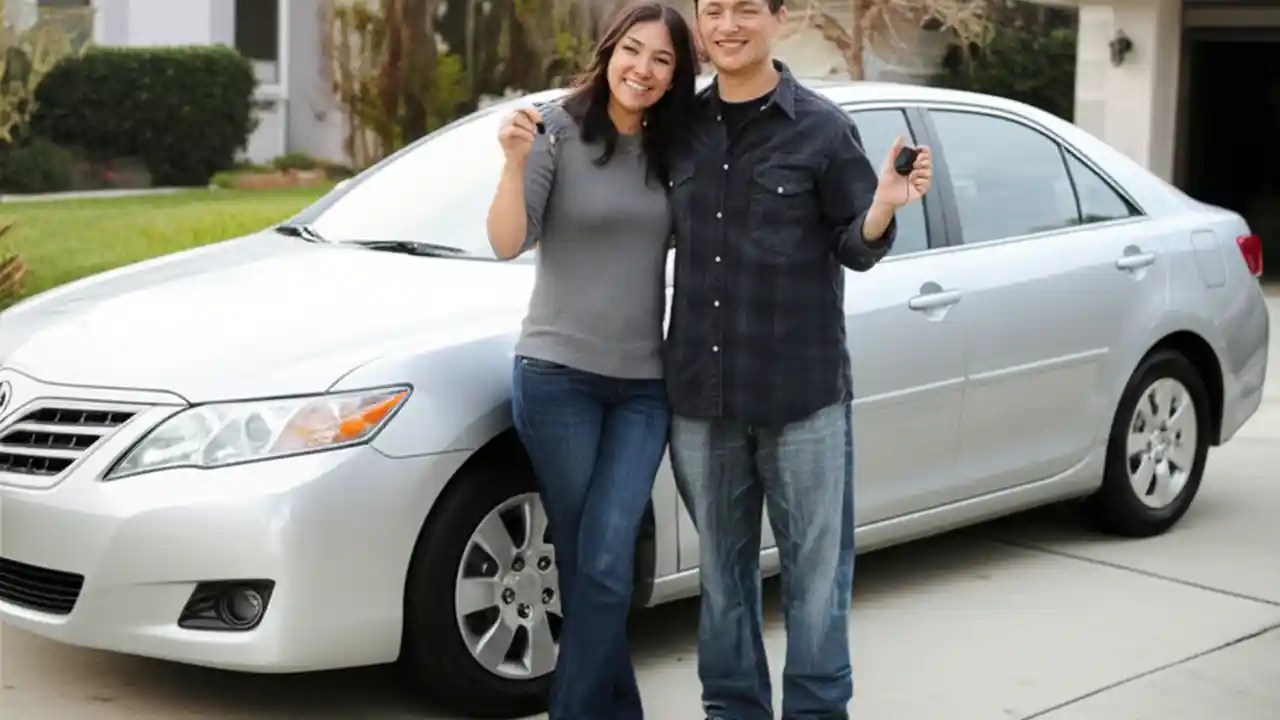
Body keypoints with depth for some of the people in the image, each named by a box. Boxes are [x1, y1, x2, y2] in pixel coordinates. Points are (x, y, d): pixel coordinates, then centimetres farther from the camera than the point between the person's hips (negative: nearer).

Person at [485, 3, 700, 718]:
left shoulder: (674, 148, 4)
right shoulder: (558, 129, -7)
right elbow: (508, 243, -13)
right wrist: (515, 161, -28)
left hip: (645, 386, 2)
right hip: (558, 376, -2)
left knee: (605, 564, -7)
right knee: (582, 562, 6)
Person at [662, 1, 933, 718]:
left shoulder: (823, 127, -4)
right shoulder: (681, 127, 7)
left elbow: (856, 250, -1)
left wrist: (886, 206, -21)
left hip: (802, 391, -3)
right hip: (700, 391, 4)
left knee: (816, 567, 4)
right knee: (722, 568, 14)